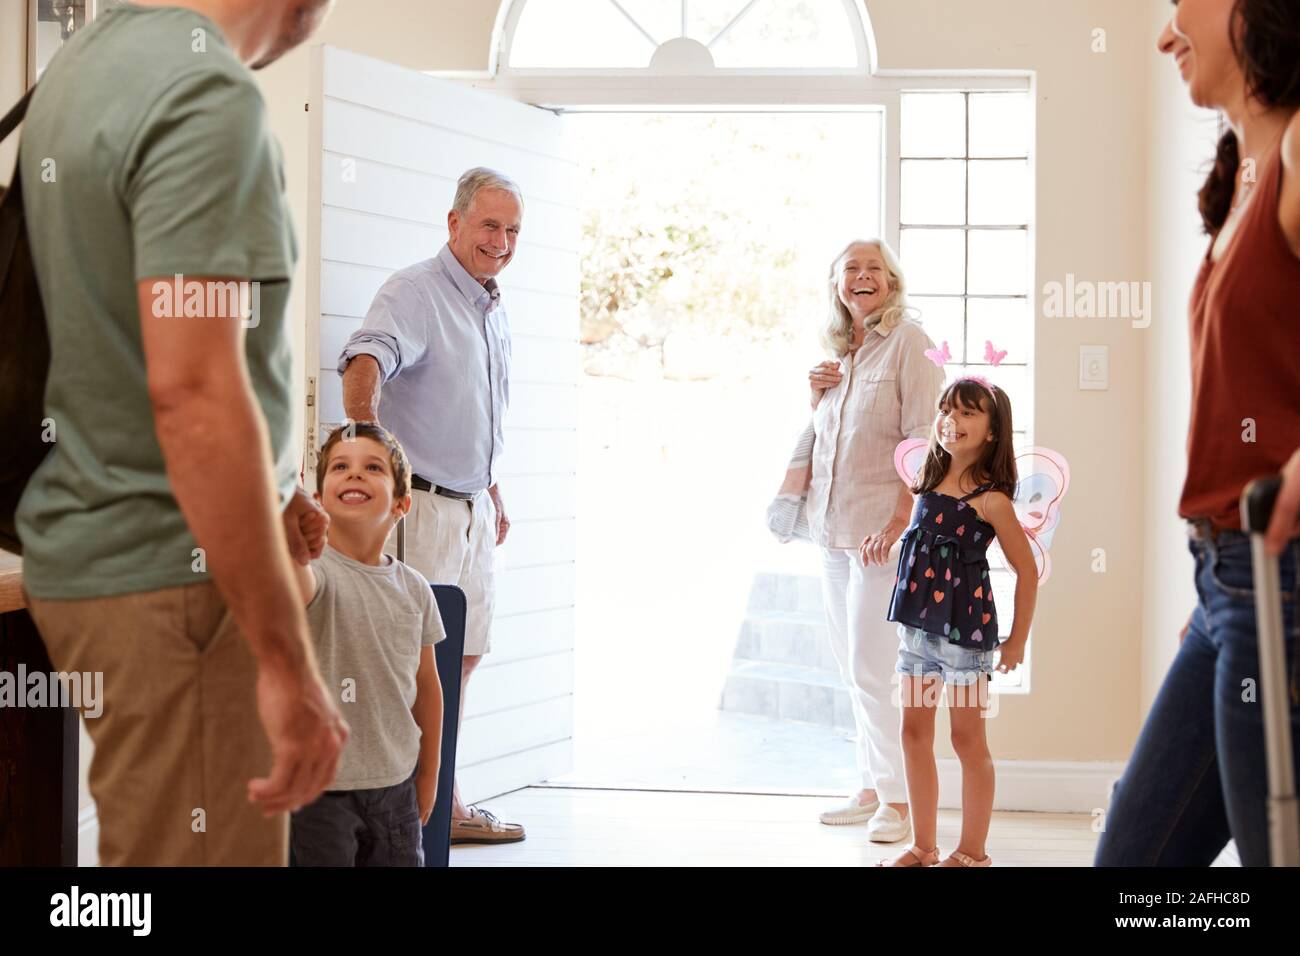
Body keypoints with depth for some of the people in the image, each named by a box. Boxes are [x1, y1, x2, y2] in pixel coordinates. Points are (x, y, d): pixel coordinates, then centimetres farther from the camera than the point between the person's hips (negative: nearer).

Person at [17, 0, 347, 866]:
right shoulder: (209, 95, -20)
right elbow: (191, 389, -27)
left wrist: (267, 487, 27)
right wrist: (289, 664, -25)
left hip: (82, 552, 10)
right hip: (167, 577, -10)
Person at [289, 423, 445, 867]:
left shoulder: (414, 588, 3)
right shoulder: (318, 572, -13)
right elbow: (296, 583, -40)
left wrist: (428, 773, 18)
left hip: (395, 783, 5)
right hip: (323, 786, -5)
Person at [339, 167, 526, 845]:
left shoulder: (491, 308, 16)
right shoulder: (414, 293, -13)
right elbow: (365, 361, -33)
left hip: (472, 509, 9)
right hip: (421, 504, -9)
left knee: (460, 656, 13)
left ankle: (443, 803, 22)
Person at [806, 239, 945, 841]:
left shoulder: (908, 343, -6)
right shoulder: (838, 354, 16)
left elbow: (922, 441, -12)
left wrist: (900, 521, -20)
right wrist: (816, 396, 6)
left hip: (881, 527, -8)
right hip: (833, 529, 8)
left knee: (872, 668, -10)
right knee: (852, 670, 11)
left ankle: (899, 799, -3)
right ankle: (872, 787, 20)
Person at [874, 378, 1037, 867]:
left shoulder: (990, 499, -12)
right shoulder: (926, 483, 6)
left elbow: (1027, 569, -8)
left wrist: (1017, 640, -4)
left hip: (965, 627, -7)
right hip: (917, 626, 7)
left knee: (967, 738, 2)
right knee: (914, 733, 10)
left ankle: (972, 852, 12)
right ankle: (923, 846, 21)